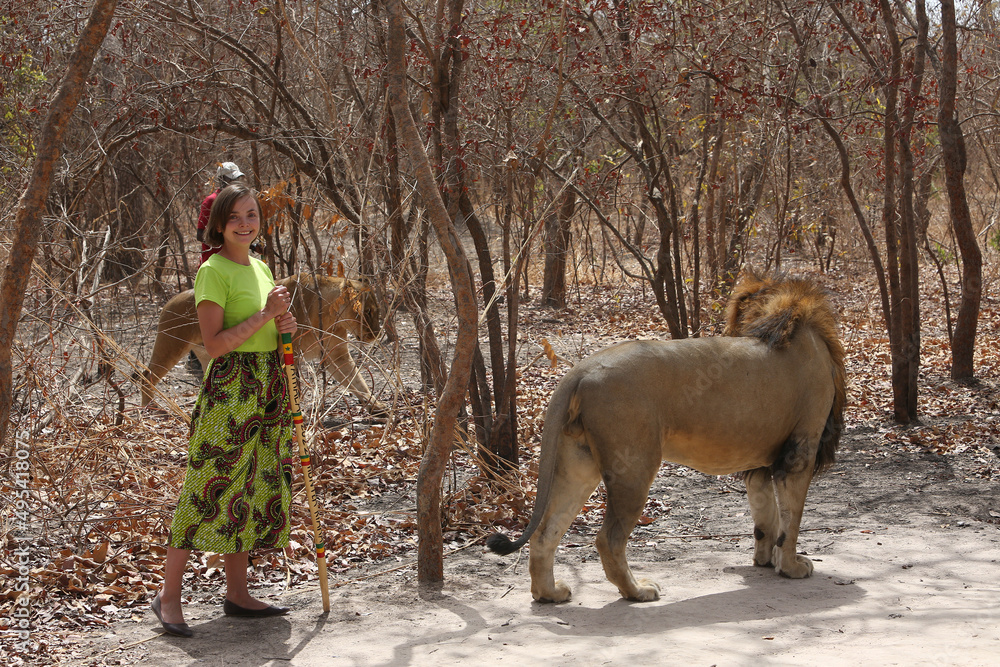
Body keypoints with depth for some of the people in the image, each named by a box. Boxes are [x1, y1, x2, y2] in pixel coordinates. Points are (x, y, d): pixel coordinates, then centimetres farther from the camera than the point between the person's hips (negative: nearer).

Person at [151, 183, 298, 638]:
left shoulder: (260, 267, 14)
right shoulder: (214, 272, -11)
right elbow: (214, 344, -17)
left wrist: (285, 325, 3)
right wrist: (265, 315, -20)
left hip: (268, 390, 8)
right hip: (228, 391, -8)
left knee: (254, 489, 10)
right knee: (210, 486, -7)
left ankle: (237, 593, 18)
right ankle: (169, 596, 1)